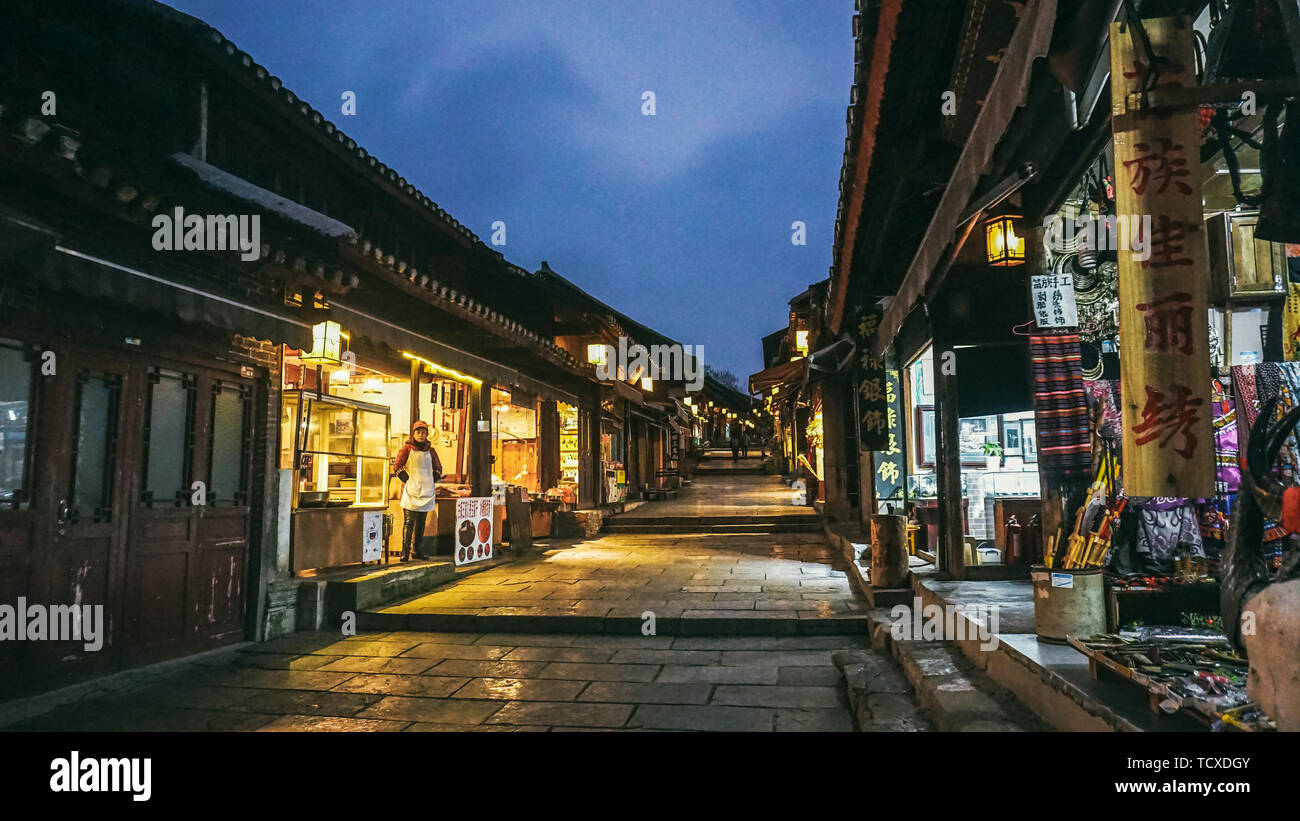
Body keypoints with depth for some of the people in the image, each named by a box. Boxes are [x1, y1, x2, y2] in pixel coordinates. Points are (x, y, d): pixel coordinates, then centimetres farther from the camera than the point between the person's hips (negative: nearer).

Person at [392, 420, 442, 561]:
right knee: (408, 521, -11)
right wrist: (407, 480, -8)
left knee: (421, 522, 9)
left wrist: (433, 480, 8)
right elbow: (396, 467, -1)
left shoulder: (430, 451, 12)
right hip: (411, 491, -5)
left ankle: (416, 550, 17)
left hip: (425, 491, 5)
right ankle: (405, 551, -10)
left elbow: (438, 468, 22)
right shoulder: (407, 449, 0)